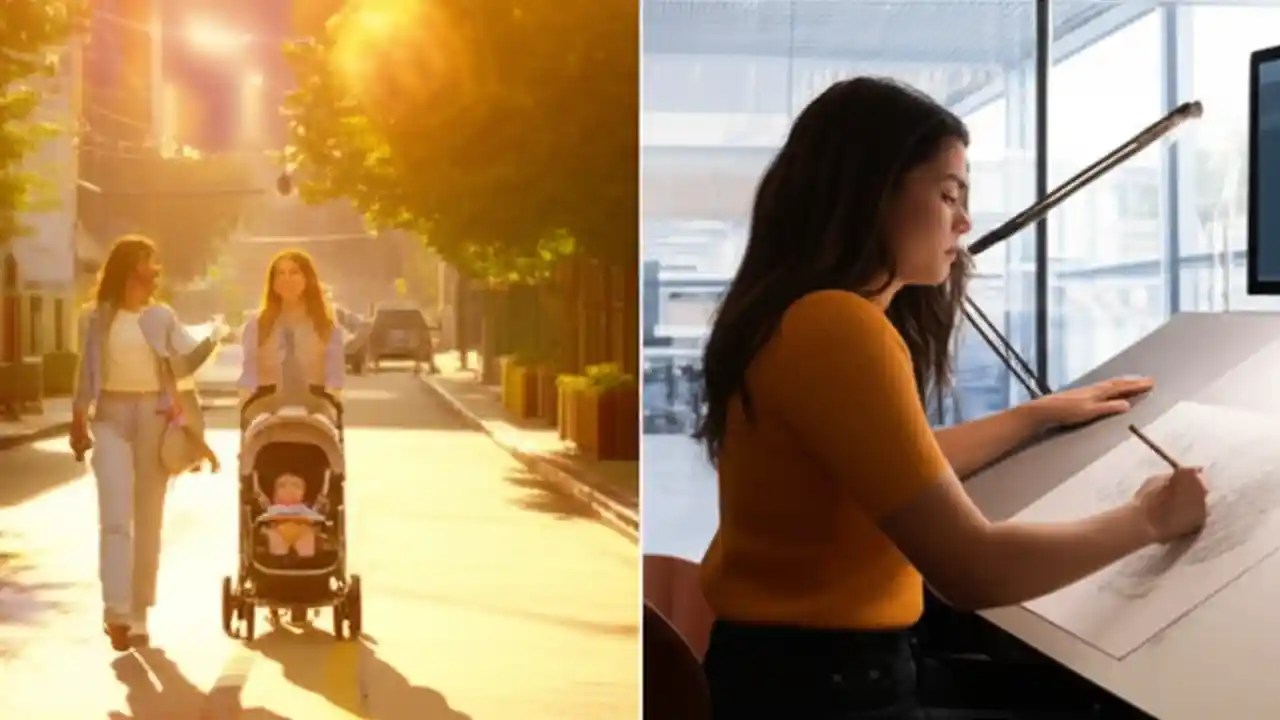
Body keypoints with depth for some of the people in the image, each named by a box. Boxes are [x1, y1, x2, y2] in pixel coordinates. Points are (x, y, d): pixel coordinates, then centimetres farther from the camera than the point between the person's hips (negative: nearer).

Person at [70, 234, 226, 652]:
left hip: (154, 415, 2)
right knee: (115, 516, -12)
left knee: (148, 519, 6)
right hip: (111, 417, -2)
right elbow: (86, 372, 10)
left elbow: (184, 364, -3)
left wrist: (212, 339, -20)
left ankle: (139, 614, 14)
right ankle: (116, 612, -14)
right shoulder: (96, 315, 5)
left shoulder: (162, 316, 8)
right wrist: (78, 419, 7)